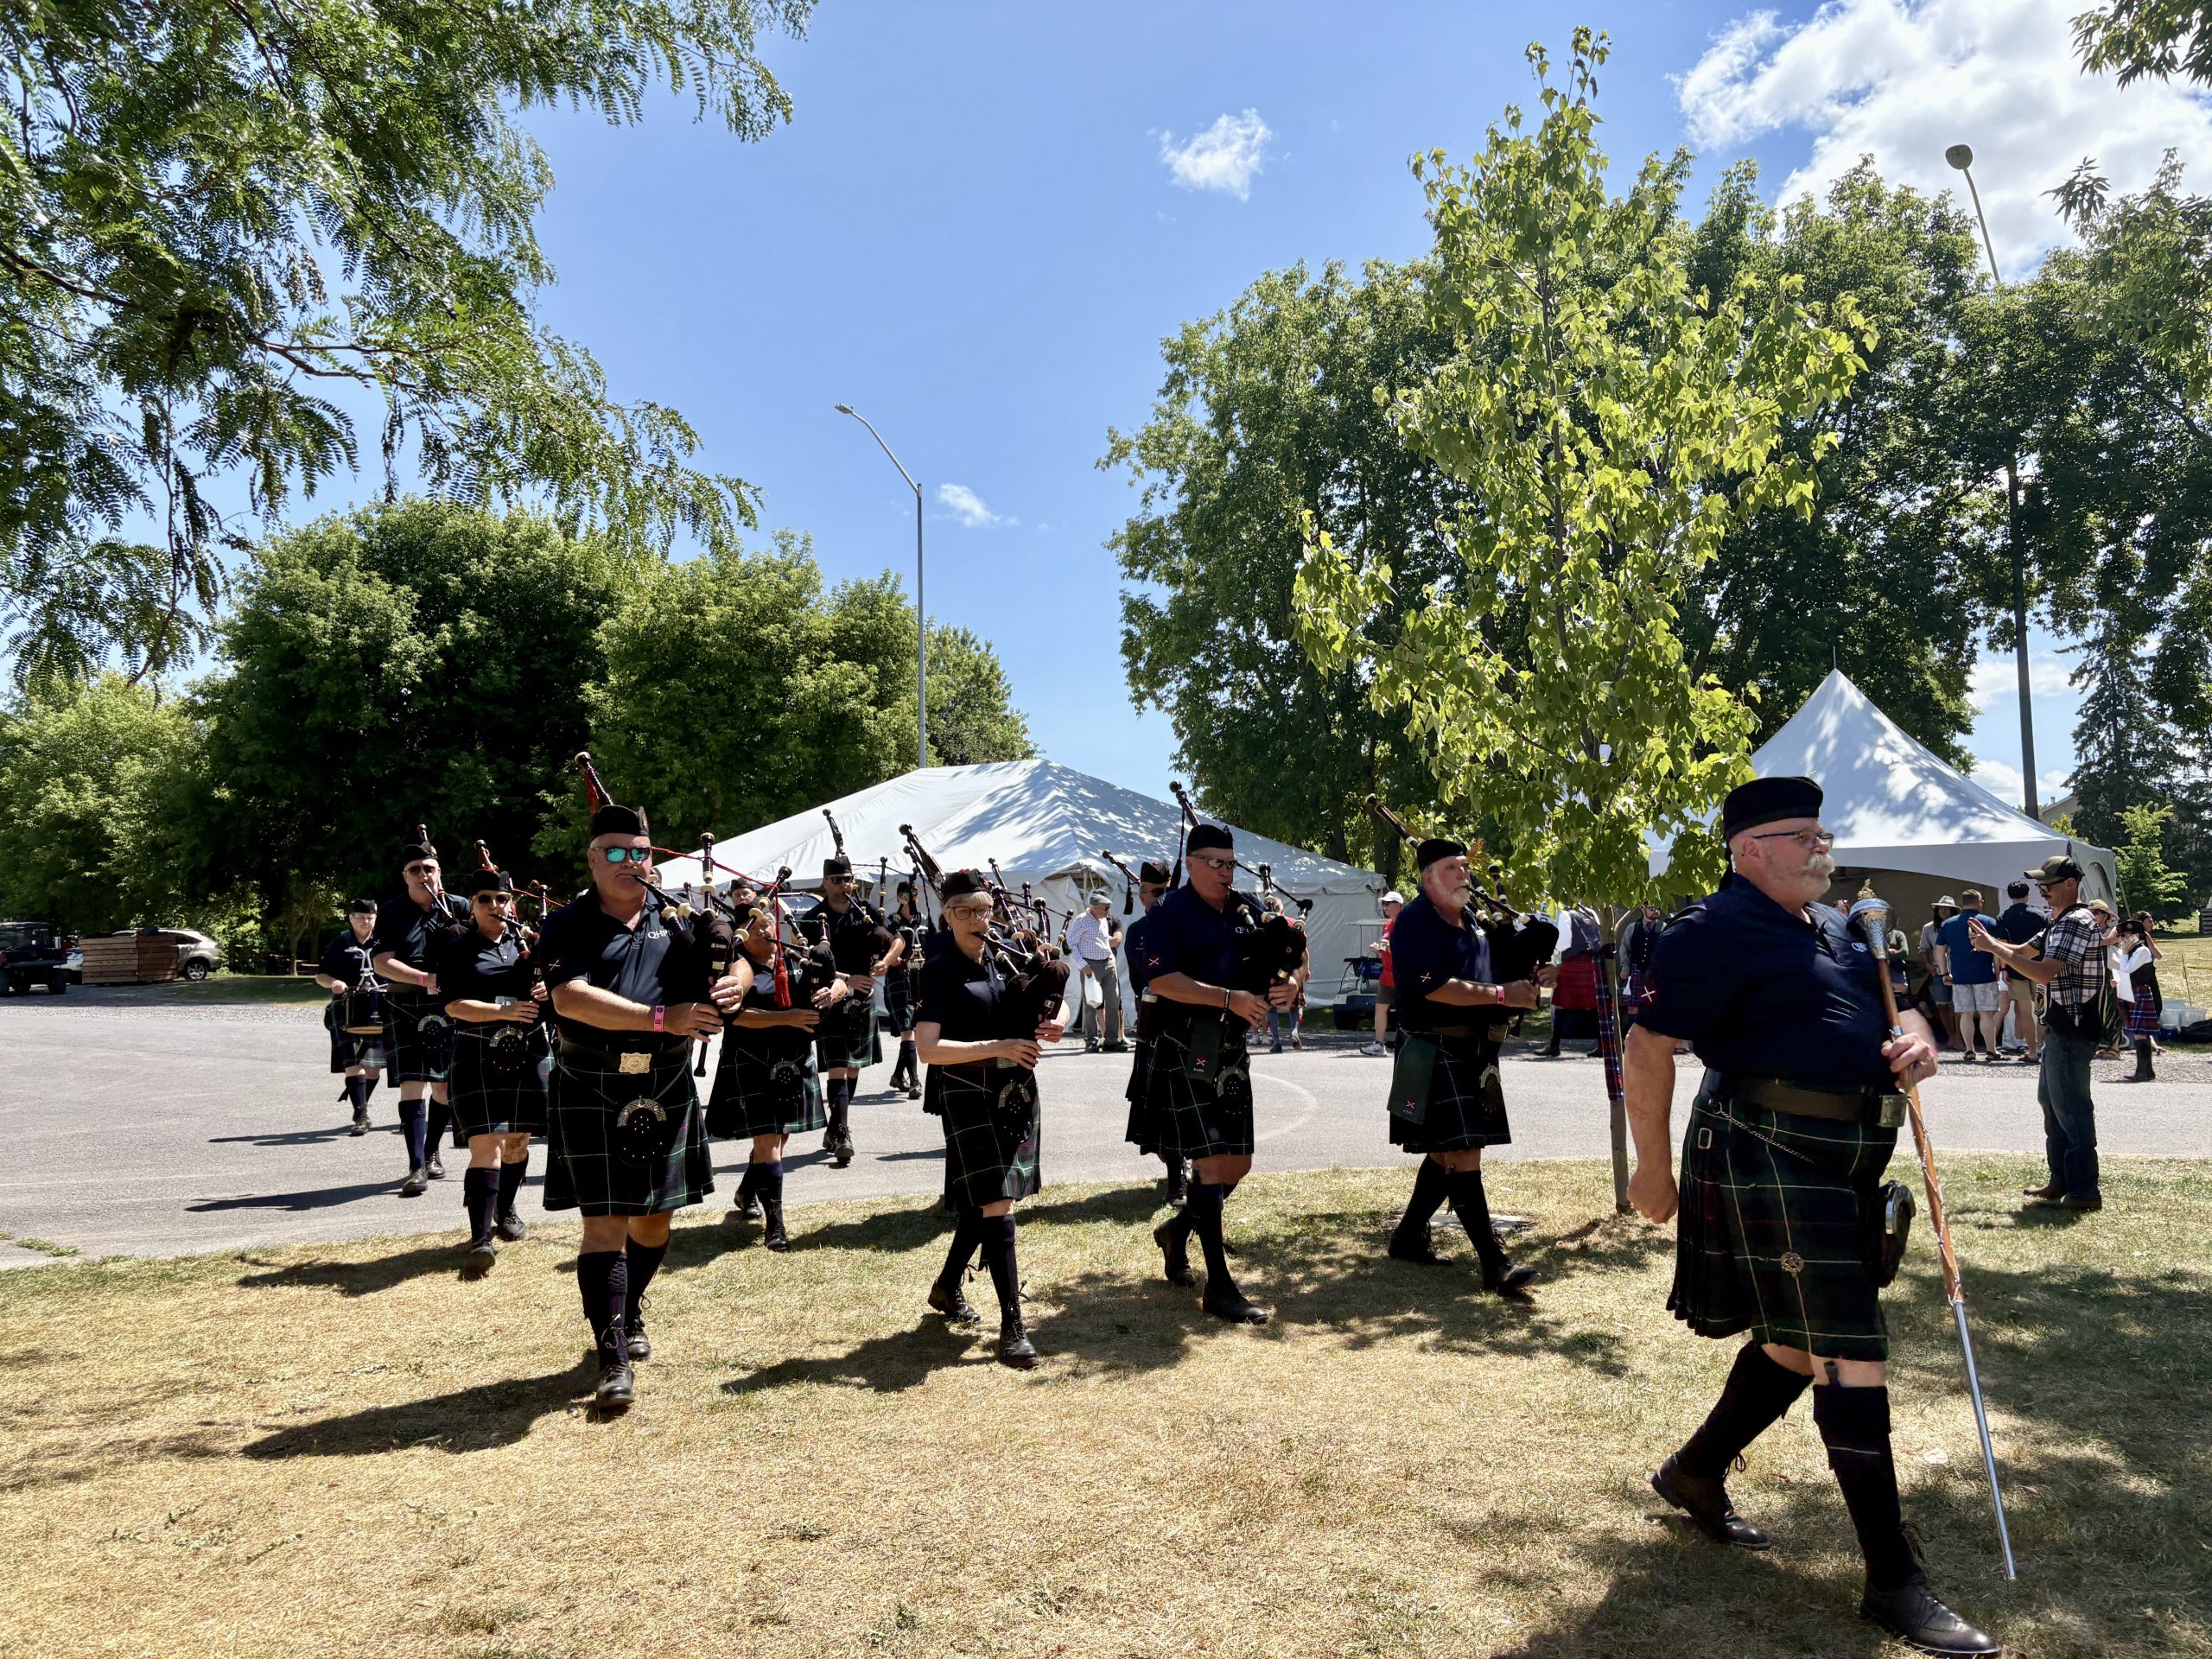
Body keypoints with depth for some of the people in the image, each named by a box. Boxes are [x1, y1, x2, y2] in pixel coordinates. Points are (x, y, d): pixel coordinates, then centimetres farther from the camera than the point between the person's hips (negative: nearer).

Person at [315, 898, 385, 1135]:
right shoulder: (340, 944, 8)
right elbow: (320, 974, 11)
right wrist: (333, 982, -11)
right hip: (347, 1012, -2)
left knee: (373, 1065, 6)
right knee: (353, 1063, -13)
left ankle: (362, 1107, 27)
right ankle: (361, 1115, -14)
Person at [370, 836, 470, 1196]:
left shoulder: (459, 909, 5)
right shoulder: (391, 913, 2)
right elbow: (382, 962, -8)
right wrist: (426, 979, -22)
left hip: (449, 1010, 2)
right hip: (405, 1011, -2)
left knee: (445, 1085, 9)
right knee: (412, 1084, -9)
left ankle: (432, 1153, 30)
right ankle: (417, 1167, -8)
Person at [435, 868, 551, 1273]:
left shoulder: (528, 943, 12)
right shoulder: (457, 949, 2)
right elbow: (455, 1006, -9)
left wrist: (549, 990, -9)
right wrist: (505, 1010, -22)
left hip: (530, 1054, 4)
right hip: (479, 1057, -4)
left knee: (517, 1139, 14)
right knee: (485, 1144, -11)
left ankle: (505, 1211, 36)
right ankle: (481, 1238, -12)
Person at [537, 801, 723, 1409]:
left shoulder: (678, 922, 9)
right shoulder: (568, 927, -3)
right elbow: (571, 998, -18)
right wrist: (664, 1018, -25)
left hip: (666, 1095, 4)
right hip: (593, 1097, -4)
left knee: (654, 1218, 14)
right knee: (605, 1223, -5)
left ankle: (629, 1315, 38)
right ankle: (613, 1358, 1)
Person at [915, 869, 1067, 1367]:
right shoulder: (939, 971, -9)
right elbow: (927, 1048, -18)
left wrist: (1052, 1026, -5)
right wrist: (998, 1048, -24)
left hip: (1017, 1092, 6)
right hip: (971, 1097, -6)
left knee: (982, 1199, 17)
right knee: (996, 1204, -11)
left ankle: (947, 1287, 39)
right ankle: (1012, 1326, -7)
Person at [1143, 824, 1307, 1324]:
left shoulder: (1248, 908, 11)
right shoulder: (1172, 913, -7)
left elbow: (1297, 961, 12)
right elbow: (1161, 979, -18)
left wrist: (1292, 982, -12)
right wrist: (1229, 998, -24)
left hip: (1233, 1053, 7)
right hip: (1186, 1053, -7)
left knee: (1238, 1165, 12)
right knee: (1211, 1162, -9)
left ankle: (1177, 1230, 37)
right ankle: (1219, 1287, -1)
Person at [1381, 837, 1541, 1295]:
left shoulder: (1472, 921, 14)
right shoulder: (1415, 921, -12)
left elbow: (1496, 971, 22)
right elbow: (1434, 987, -21)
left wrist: (1526, 979, -2)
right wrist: (1503, 995, -19)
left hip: (1475, 1054, 9)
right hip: (1435, 1055, -9)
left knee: (1447, 1153, 15)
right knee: (1463, 1156, -9)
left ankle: (1408, 1236, 29)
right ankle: (1494, 1265, -8)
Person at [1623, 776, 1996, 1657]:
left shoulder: (1832, 926, 16)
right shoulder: (1715, 931, -12)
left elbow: (1891, 1005, 25)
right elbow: (1648, 1047, -14)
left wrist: (1917, 1039, 0)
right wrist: (1654, 1165, -11)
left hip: (1845, 1167, 10)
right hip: (1771, 1162, -10)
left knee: (1800, 1342, 18)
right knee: (1853, 1358, -7)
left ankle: (1696, 1470, 38)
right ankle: (1893, 1582, 4)